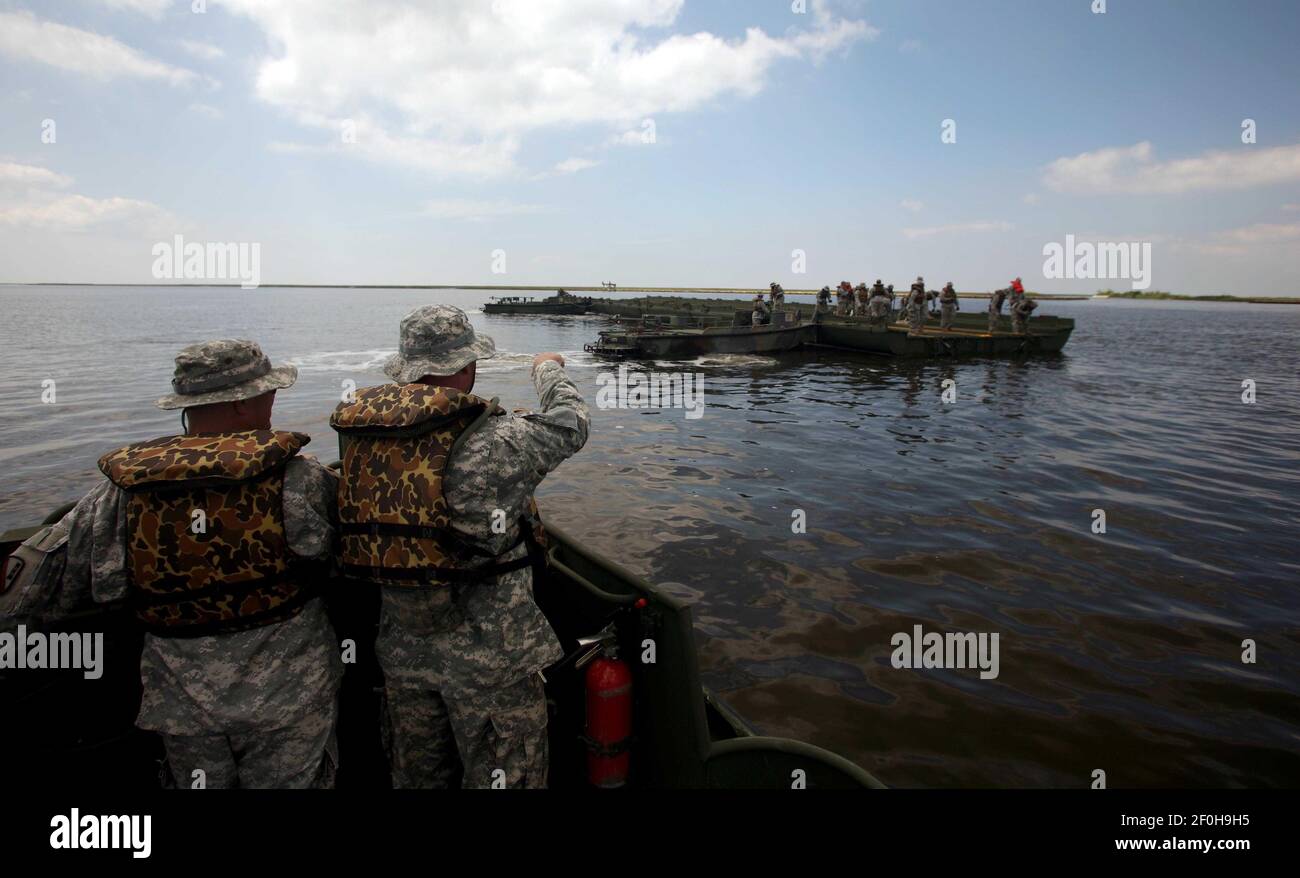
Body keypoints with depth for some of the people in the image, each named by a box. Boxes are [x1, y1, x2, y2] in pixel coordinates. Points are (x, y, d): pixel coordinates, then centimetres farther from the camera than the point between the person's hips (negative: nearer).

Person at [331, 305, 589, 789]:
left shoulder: (361, 440, -6)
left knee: (416, 775, 26)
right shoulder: (491, 441, -23)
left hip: (402, 650, 6)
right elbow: (569, 425, -8)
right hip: (489, 653, -6)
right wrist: (549, 370, 14)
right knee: (504, 775, 13)